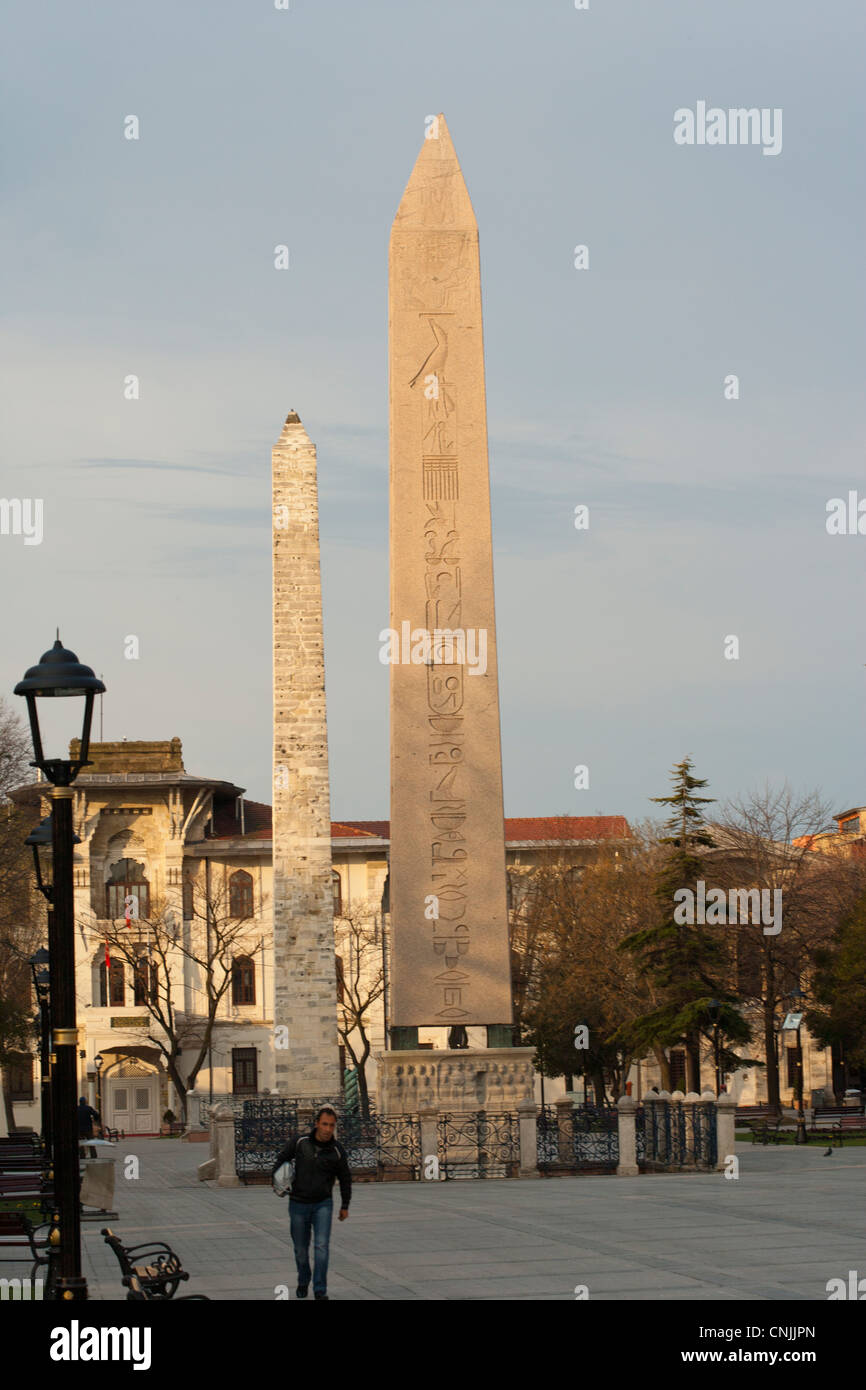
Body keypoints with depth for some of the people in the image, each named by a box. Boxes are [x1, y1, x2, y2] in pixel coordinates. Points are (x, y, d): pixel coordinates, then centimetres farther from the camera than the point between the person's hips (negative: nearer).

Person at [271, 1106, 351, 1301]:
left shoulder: (337, 1151, -7)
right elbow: (282, 1158, 10)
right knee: (301, 1249, 11)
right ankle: (303, 1282, 35)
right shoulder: (300, 1143, -8)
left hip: (323, 1204, -1)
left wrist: (345, 1206, 14)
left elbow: (345, 1179, 8)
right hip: (299, 1204, 1)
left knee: (321, 1245, -15)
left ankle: (320, 1290, -10)